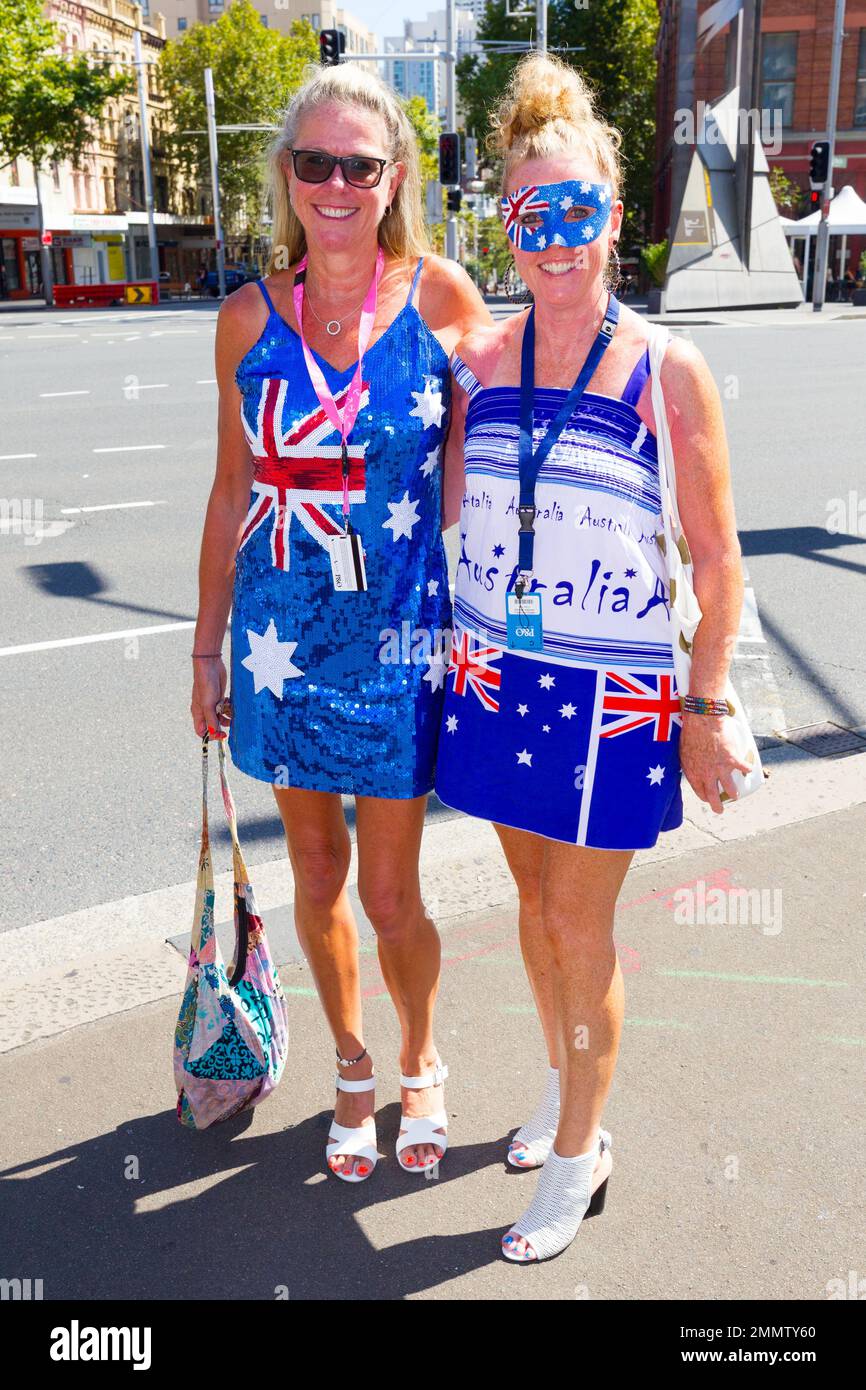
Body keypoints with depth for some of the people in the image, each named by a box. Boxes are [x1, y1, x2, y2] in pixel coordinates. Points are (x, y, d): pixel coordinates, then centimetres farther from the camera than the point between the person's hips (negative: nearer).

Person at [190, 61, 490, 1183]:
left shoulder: (440, 294, -5)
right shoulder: (251, 317, 1)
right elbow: (233, 490, 7)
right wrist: (208, 647, 9)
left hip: (399, 636, -2)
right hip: (282, 636, 3)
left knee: (390, 895, 6)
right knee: (316, 876, 16)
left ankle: (420, 1062, 37)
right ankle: (353, 1068, 41)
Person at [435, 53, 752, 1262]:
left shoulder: (667, 374, -9)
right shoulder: (478, 362, 2)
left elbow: (718, 560, -5)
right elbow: (438, 509, 12)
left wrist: (705, 711, -6)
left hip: (613, 695, -4)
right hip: (496, 674, 4)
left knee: (580, 922, 5)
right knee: (534, 897, 17)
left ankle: (578, 1153, 27)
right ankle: (564, 1082, 42)